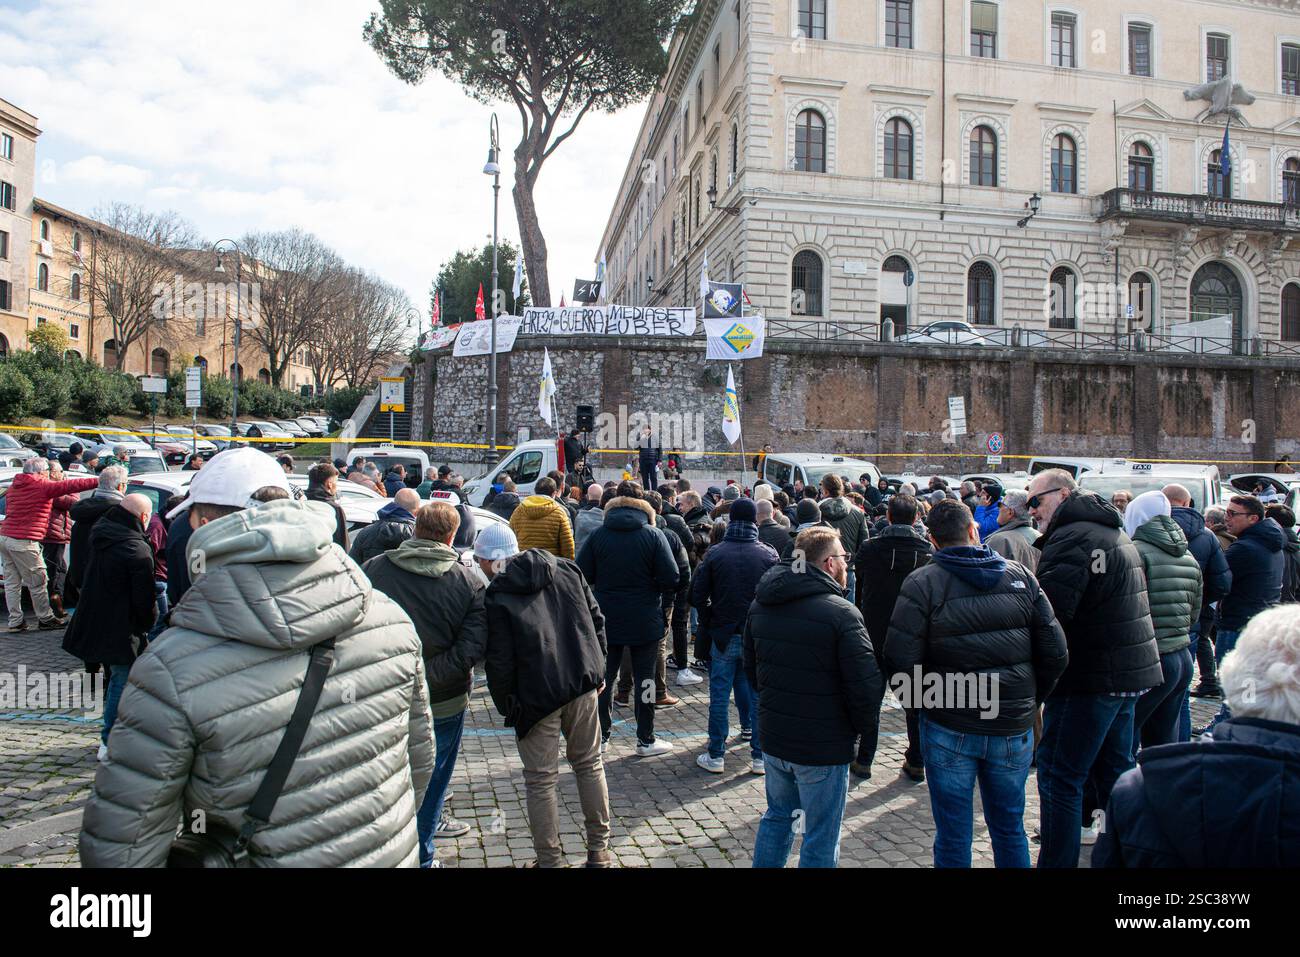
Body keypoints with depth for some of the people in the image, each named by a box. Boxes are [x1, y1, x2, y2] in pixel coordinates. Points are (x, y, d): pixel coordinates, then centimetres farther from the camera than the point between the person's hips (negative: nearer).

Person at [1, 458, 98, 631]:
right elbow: (70, 486, -15)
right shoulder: (42, 486, -9)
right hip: (23, 541, -8)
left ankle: (15, 621, 13)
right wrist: (99, 481, -16)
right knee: (38, 582, 2)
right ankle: (45, 618, 10)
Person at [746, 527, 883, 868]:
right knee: (820, 841, 9)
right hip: (823, 747, -6)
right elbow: (867, 686, -18)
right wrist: (860, 727, 0)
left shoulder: (760, 605, 2)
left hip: (773, 737, 6)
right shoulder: (841, 613, -20)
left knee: (777, 817, 25)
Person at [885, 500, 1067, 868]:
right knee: (1010, 829, 21)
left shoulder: (922, 583, -11)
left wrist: (923, 700, 2)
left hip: (949, 728, -3)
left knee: (953, 836, 11)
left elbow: (901, 662, -17)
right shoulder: (1020, 575, 0)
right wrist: (1031, 700, 13)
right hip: (1014, 728, 3)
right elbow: (1055, 652, 0)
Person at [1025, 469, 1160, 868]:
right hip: (1129, 670, 10)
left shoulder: (1072, 537, -17)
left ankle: (1057, 861, 0)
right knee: (1115, 769, 21)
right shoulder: (1113, 531, 16)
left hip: (1091, 676, -10)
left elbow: (1049, 610, -27)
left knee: (1059, 776, -4)